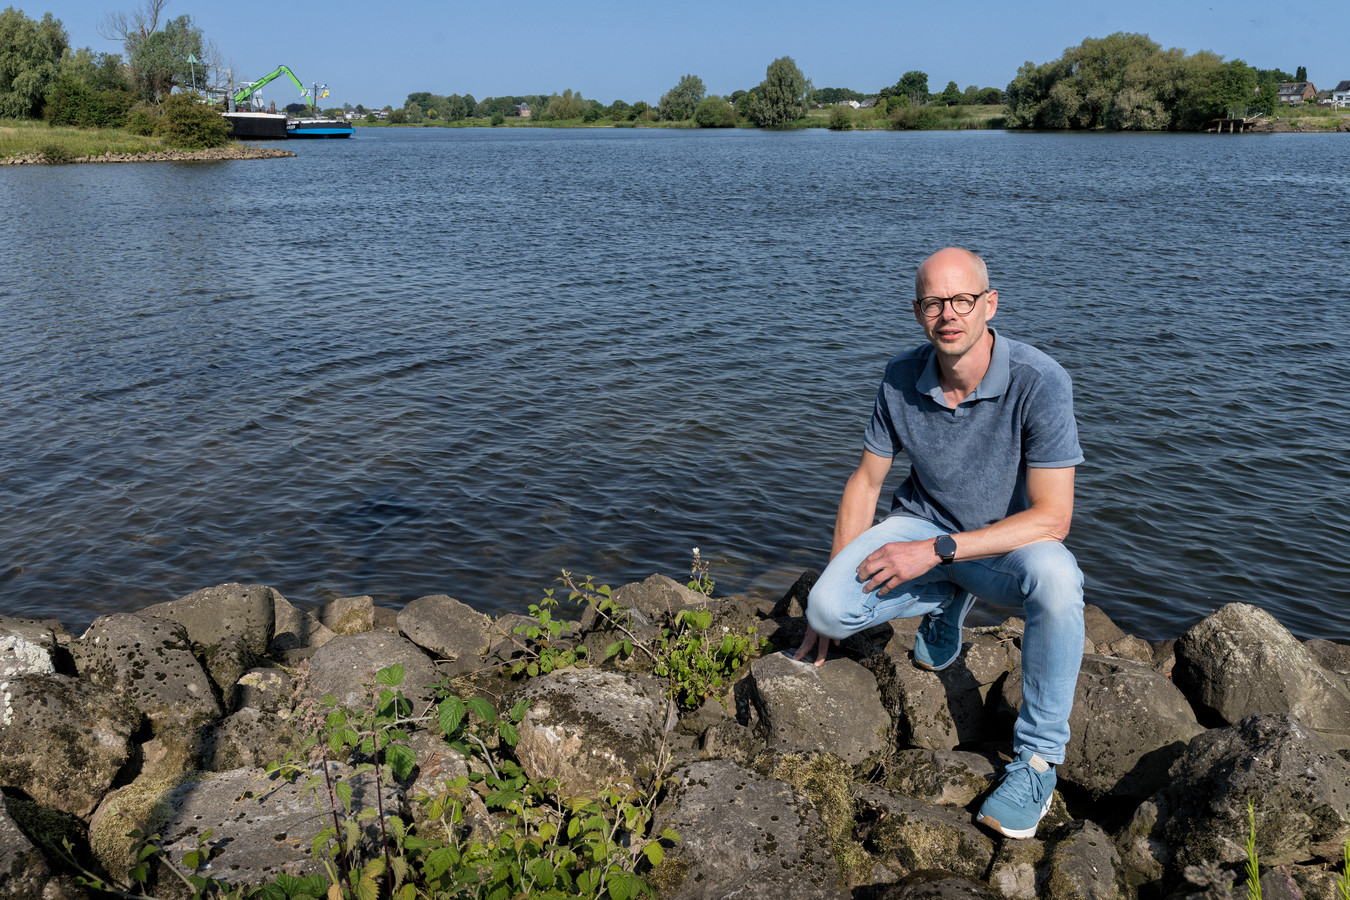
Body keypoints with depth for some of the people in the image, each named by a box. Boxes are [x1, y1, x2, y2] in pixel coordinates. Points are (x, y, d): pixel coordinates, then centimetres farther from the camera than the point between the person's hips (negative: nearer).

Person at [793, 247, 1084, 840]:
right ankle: (946, 603, 8)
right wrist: (834, 588, -2)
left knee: (1056, 580, -39)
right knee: (828, 608, -24)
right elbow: (866, 481, 1)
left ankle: (1038, 758, -18)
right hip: (921, 523, 3)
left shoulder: (1039, 382, -23)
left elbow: (1052, 518, -24)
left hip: (1007, 543, -3)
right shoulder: (902, 378, -10)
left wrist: (937, 551, -29)